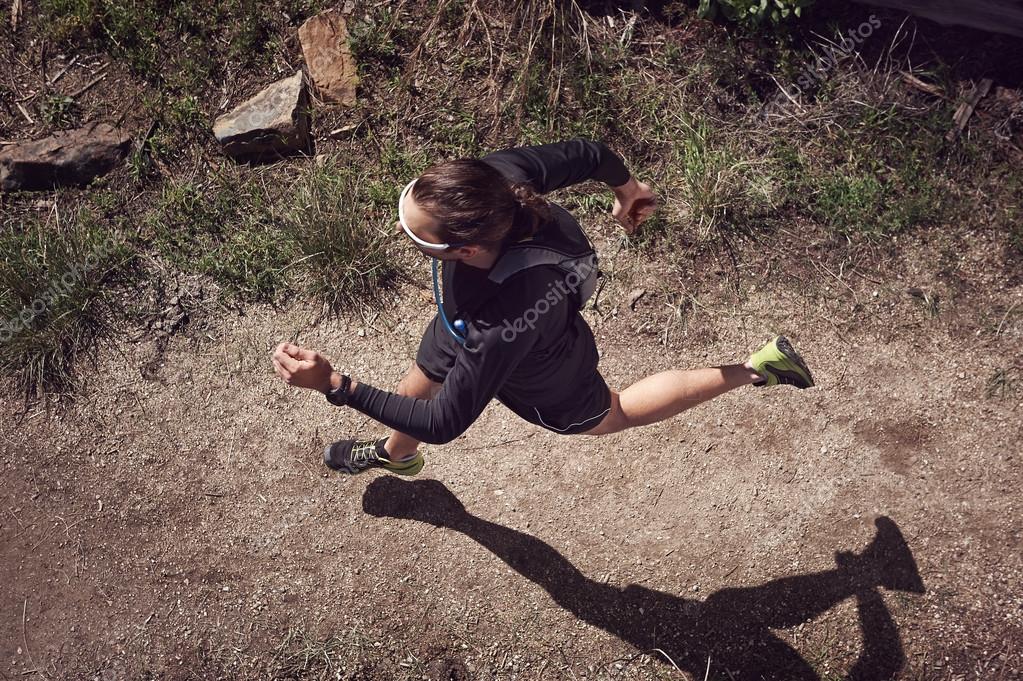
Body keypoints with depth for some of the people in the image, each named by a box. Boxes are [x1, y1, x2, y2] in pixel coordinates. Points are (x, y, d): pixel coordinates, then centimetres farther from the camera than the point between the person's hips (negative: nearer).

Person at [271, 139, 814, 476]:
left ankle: (754, 369, 40)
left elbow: (443, 423, -34)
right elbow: (588, 155, -18)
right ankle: (396, 455, 69)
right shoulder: (496, 175, -37)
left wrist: (333, 384, -36)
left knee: (614, 415, 27)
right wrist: (628, 189, 5)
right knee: (417, 382, 31)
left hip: (541, 381, -5)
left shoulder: (499, 329, -51)